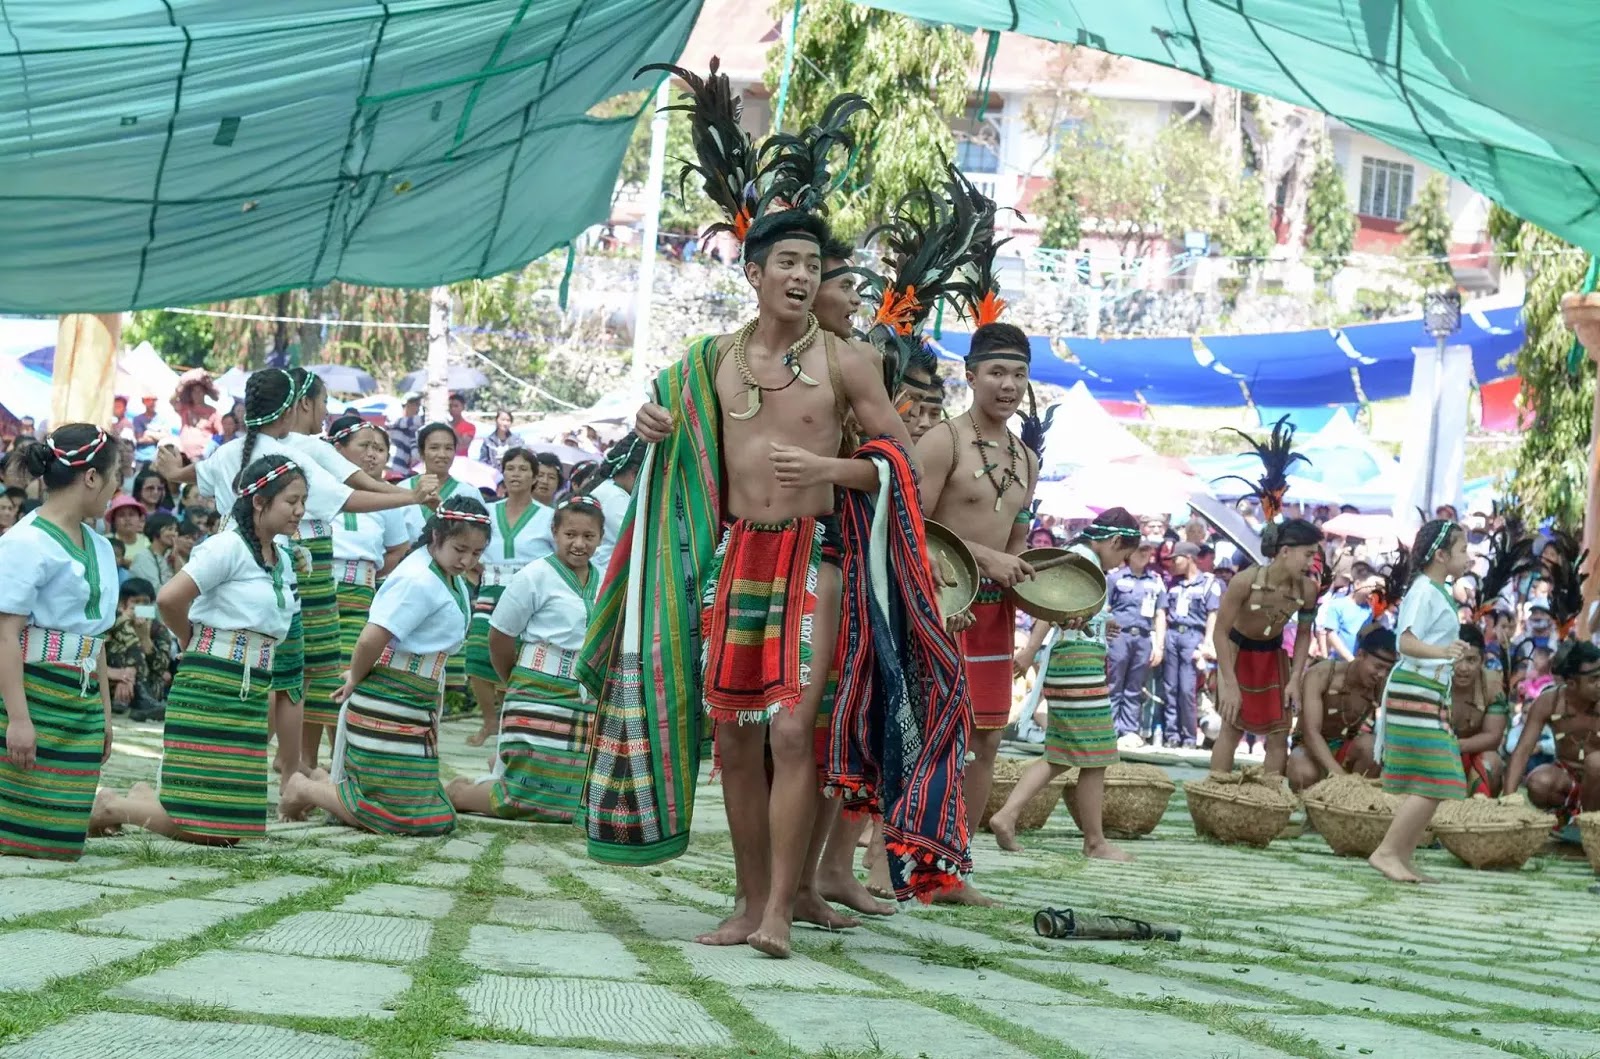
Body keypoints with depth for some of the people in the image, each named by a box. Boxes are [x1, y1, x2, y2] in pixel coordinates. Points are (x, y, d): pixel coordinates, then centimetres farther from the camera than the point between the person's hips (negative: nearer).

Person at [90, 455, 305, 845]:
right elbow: (169, 598, -20)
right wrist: (194, 644, -2)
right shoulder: (228, 547, -12)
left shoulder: (283, 557, 13)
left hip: (253, 693, 8)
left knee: (232, 823, 8)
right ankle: (108, 806, 11)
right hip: (211, 686, -8)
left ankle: (146, 798, 30)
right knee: (200, 825, -9)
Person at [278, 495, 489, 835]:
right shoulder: (418, 581, -23)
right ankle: (305, 790, 9)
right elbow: (370, 640, -27)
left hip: (417, 707, 10)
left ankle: (325, 784, 28)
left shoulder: (448, 578, 9)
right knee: (397, 816, -8)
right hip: (390, 706, -10)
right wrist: (355, 679, -9)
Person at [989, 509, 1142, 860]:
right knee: (1093, 760, -1)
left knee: (1058, 757, 11)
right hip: (1080, 663, -10)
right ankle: (1095, 842, 6)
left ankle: (1006, 815, 0)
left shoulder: (1073, 555, 19)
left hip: (1063, 662, 10)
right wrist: (1031, 648, -32)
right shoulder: (1086, 558, -10)